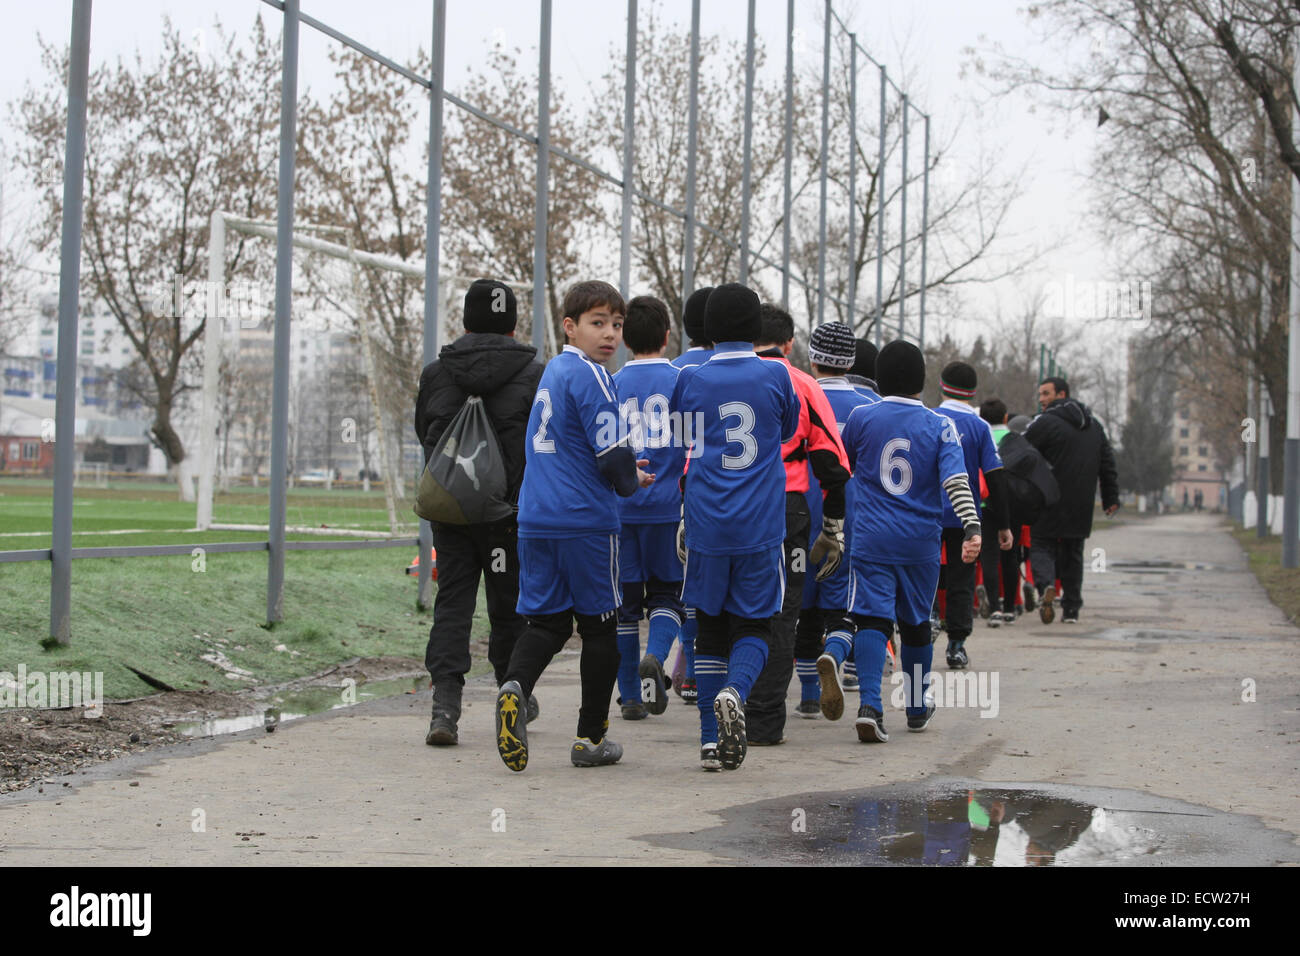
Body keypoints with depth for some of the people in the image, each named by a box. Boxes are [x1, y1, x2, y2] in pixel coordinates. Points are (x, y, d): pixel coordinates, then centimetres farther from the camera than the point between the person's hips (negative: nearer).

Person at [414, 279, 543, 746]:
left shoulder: (435, 373, 4)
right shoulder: (534, 375, -3)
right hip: (511, 511, -1)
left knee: (452, 603, 3)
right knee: (509, 605, 12)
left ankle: (445, 702, -13)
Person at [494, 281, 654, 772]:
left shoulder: (552, 371, 16)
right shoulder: (589, 375, -11)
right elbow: (611, 451, -15)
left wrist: (620, 469, 19)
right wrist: (631, 483, 5)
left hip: (536, 520, 7)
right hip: (586, 521, -7)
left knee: (546, 619, 8)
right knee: (599, 625, 7)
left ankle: (515, 686, -21)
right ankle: (591, 738, 12)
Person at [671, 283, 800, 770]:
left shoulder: (690, 379, 1)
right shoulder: (775, 376, -2)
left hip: (705, 524, 1)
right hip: (760, 527, -1)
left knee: (710, 629, 11)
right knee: (753, 624, 8)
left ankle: (712, 739, 8)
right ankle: (734, 692, -23)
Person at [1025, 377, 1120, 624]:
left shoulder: (1046, 422, -9)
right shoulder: (1094, 425, 14)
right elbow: (1107, 463, 17)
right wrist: (1111, 497, 21)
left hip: (1050, 503, -6)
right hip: (1081, 507, 6)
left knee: (1042, 547, 2)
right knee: (1073, 553, 14)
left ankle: (1046, 585, -26)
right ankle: (1071, 609, 13)